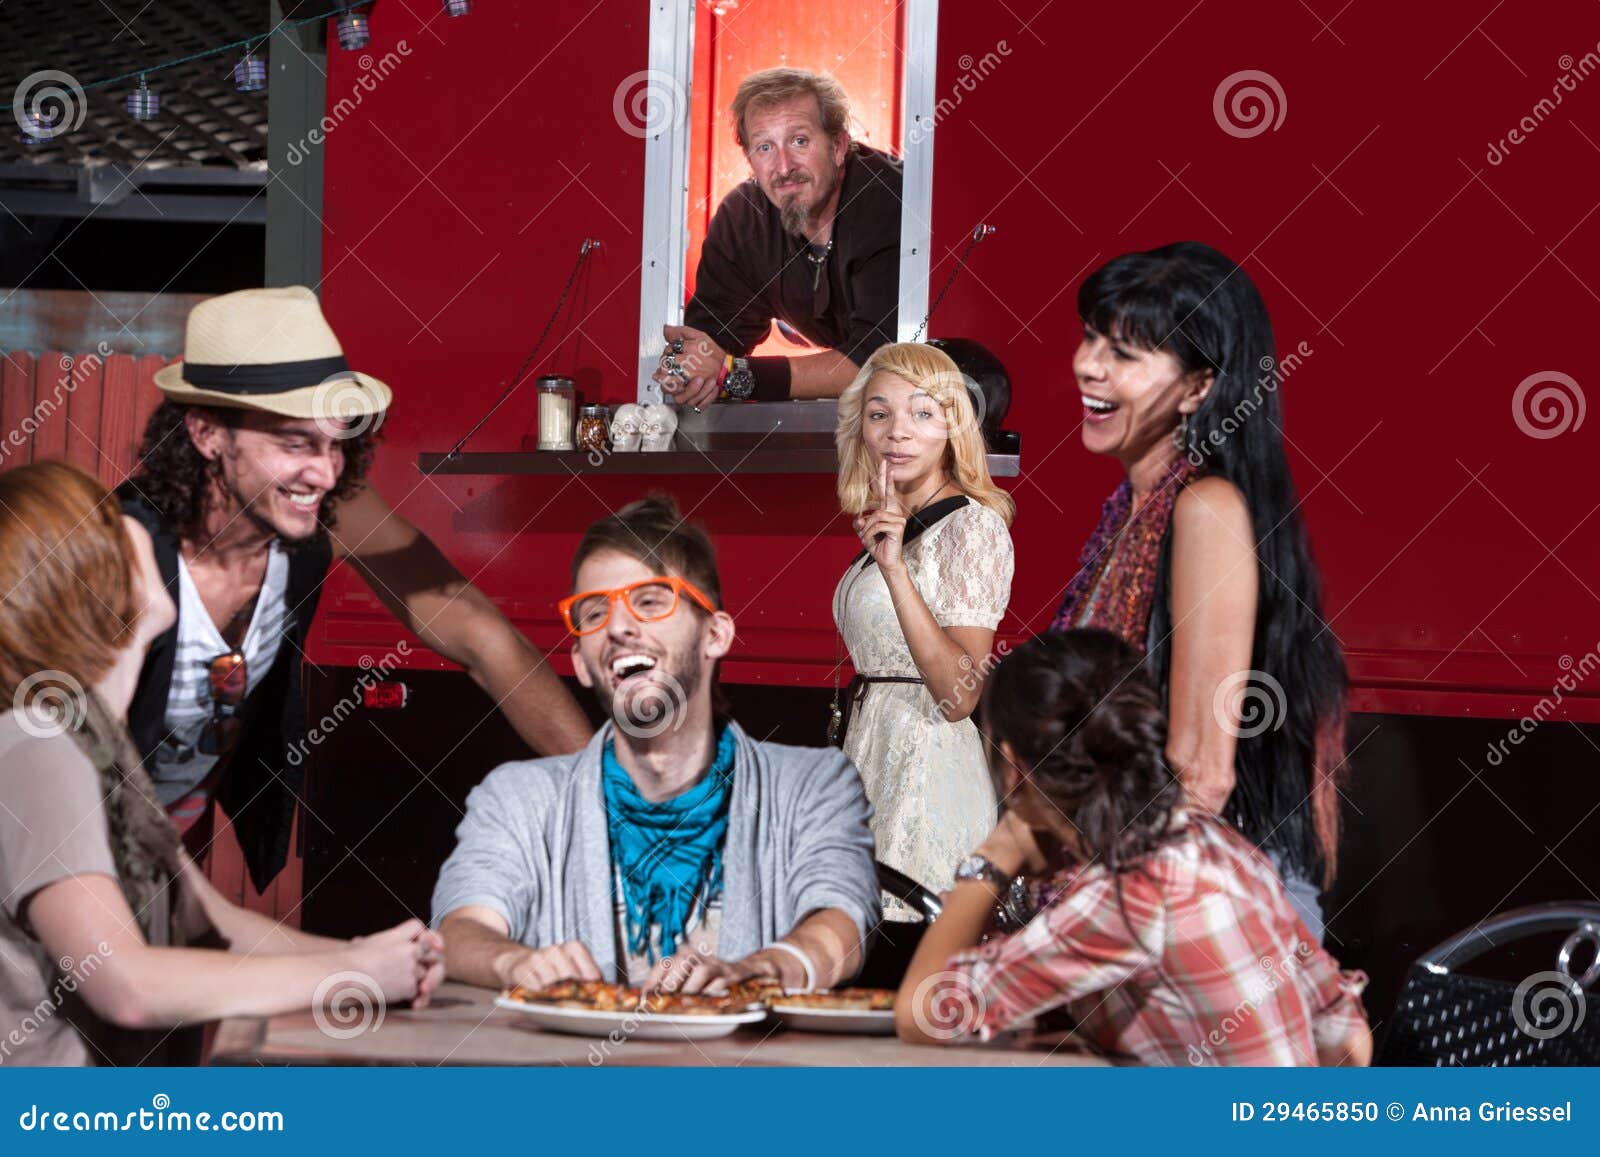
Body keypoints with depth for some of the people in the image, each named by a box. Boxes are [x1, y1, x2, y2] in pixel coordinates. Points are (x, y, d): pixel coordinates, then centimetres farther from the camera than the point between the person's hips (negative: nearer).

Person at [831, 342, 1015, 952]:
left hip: (928, 765, -8)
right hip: (873, 753, 8)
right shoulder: (894, 526, 14)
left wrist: (895, 568, -26)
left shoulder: (972, 526, -12)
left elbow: (959, 695, -21)